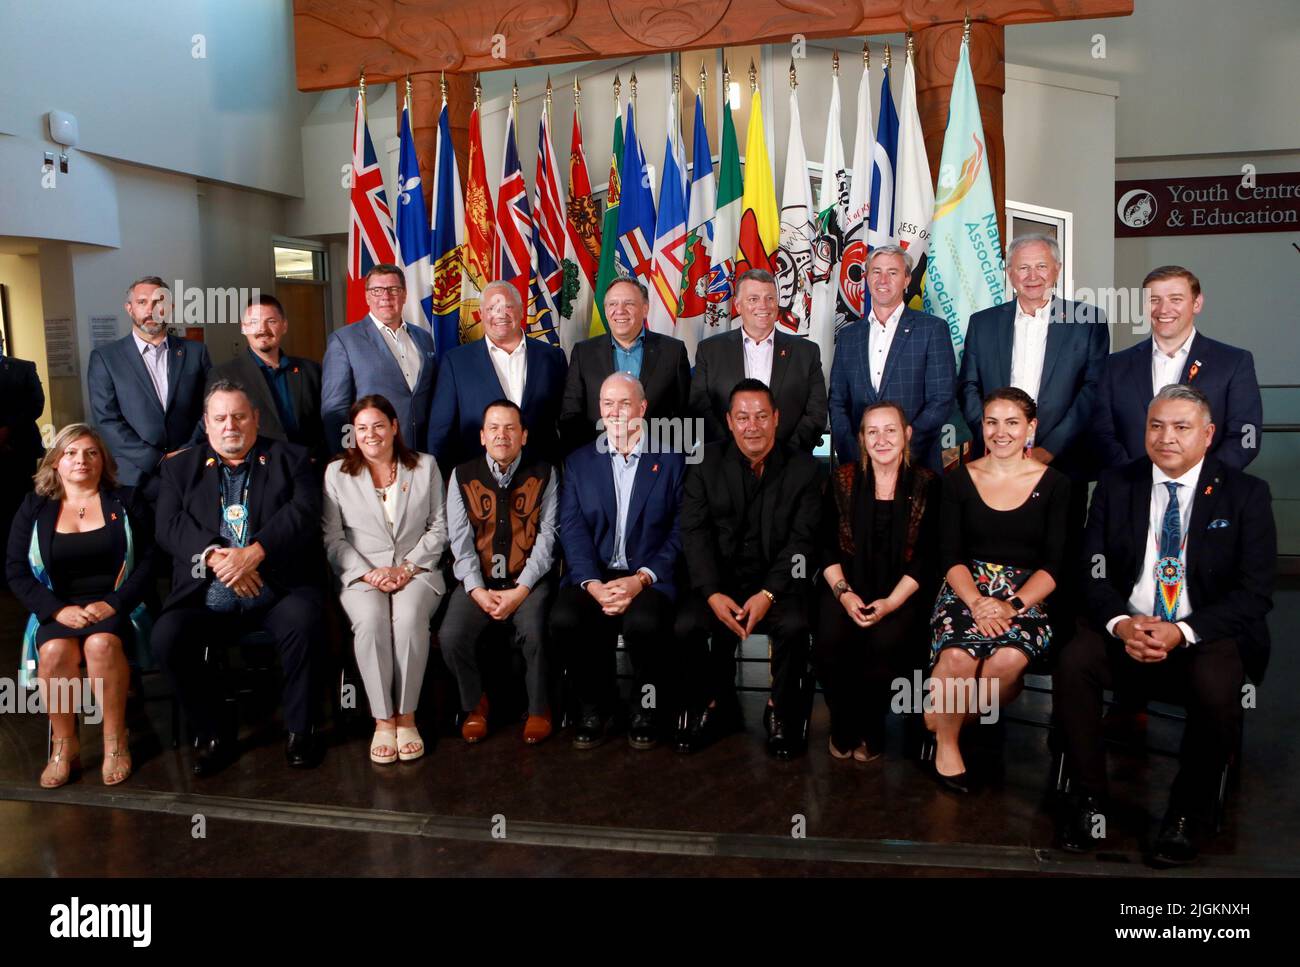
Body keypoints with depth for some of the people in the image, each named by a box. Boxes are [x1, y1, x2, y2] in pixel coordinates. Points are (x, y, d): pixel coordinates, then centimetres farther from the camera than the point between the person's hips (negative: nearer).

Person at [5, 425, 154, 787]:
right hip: (58, 611, 2)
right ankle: (64, 746, -14)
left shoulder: (126, 501, 6)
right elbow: (16, 570, 4)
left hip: (116, 606, -1)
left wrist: (112, 604, -15)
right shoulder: (34, 508, 10)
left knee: (102, 644, -34)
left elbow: (147, 561, 0)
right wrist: (58, 609, -12)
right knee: (54, 652, -31)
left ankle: (115, 741, -20)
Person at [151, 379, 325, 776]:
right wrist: (214, 557, -17)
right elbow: (169, 527, 2)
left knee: (301, 620, -32)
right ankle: (212, 736, -4)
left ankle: (298, 730, -12)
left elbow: (304, 512, -7)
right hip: (207, 599, 3)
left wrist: (253, 553, -20)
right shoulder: (180, 467, 16)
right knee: (166, 636, -23)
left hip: (277, 593, -2)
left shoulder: (290, 460, 10)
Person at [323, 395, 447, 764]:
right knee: (370, 619, -33)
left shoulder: (425, 466, 11)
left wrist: (405, 569, -7)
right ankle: (383, 719, -22)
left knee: (409, 617, -34)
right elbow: (332, 538, 6)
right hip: (361, 574, 0)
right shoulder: (337, 473, 12)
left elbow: (438, 528, 7)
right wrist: (368, 573, -9)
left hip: (416, 571, 0)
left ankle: (406, 715, -21)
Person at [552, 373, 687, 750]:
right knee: (564, 618, -29)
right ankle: (592, 708, -2)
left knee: (644, 623, -33)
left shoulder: (671, 460, 8)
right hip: (592, 576, 2)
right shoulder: (579, 461, 14)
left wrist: (641, 578, -15)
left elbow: (680, 531, 0)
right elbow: (572, 530, 3)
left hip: (649, 576, -2)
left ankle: (644, 708, -3)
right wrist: (592, 584, -14)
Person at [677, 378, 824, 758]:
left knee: (795, 625, -31)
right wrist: (713, 594, -17)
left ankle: (780, 711, -3)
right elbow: (695, 532, -3)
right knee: (686, 625, -25)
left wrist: (768, 594, -20)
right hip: (721, 580, 1)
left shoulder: (805, 469, 1)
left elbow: (802, 540, -6)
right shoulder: (706, 464, 4)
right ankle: (717, 705, 3)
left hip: (779, 580, -1)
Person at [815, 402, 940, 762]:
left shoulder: (926, 485, 0)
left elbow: (927, 557, -3)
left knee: (885, 645, -30)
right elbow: (826, 546, 3)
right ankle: (843, 725, 1)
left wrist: (891, 603, -15)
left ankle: (869, 730, -3)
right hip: (849, 586, 2)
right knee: (828, 643, -26)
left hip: (902, 592, -1)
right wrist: (843, 593, -13)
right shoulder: (843, 480, 5)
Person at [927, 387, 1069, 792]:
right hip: (965, 589, 0)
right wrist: (976, 601, -15)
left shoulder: (1054, 484, 5)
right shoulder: (959, 479, 8)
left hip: (1027, 596, 0)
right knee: (957, 656, -30)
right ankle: (945, 740, -2)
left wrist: (1013, 605, -16)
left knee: (1009, 658, -32)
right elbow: (950, 555, 2)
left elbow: (1054, 563, 0)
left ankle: (946, 714, -3)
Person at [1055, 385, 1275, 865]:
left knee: (1216, 686, -33)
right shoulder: (1115, 486, 6)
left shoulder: (1246, 493, 0)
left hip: (1208, 637, -2)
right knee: (1073, 661, -26)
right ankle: (1088, 798, -8)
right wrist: (1120, 623, -17)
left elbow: (1254, 593, -7)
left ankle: (1188, 812, -9)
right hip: (1128, 632, 2)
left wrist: (1182, 632, -20)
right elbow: (1093, 573, 3)